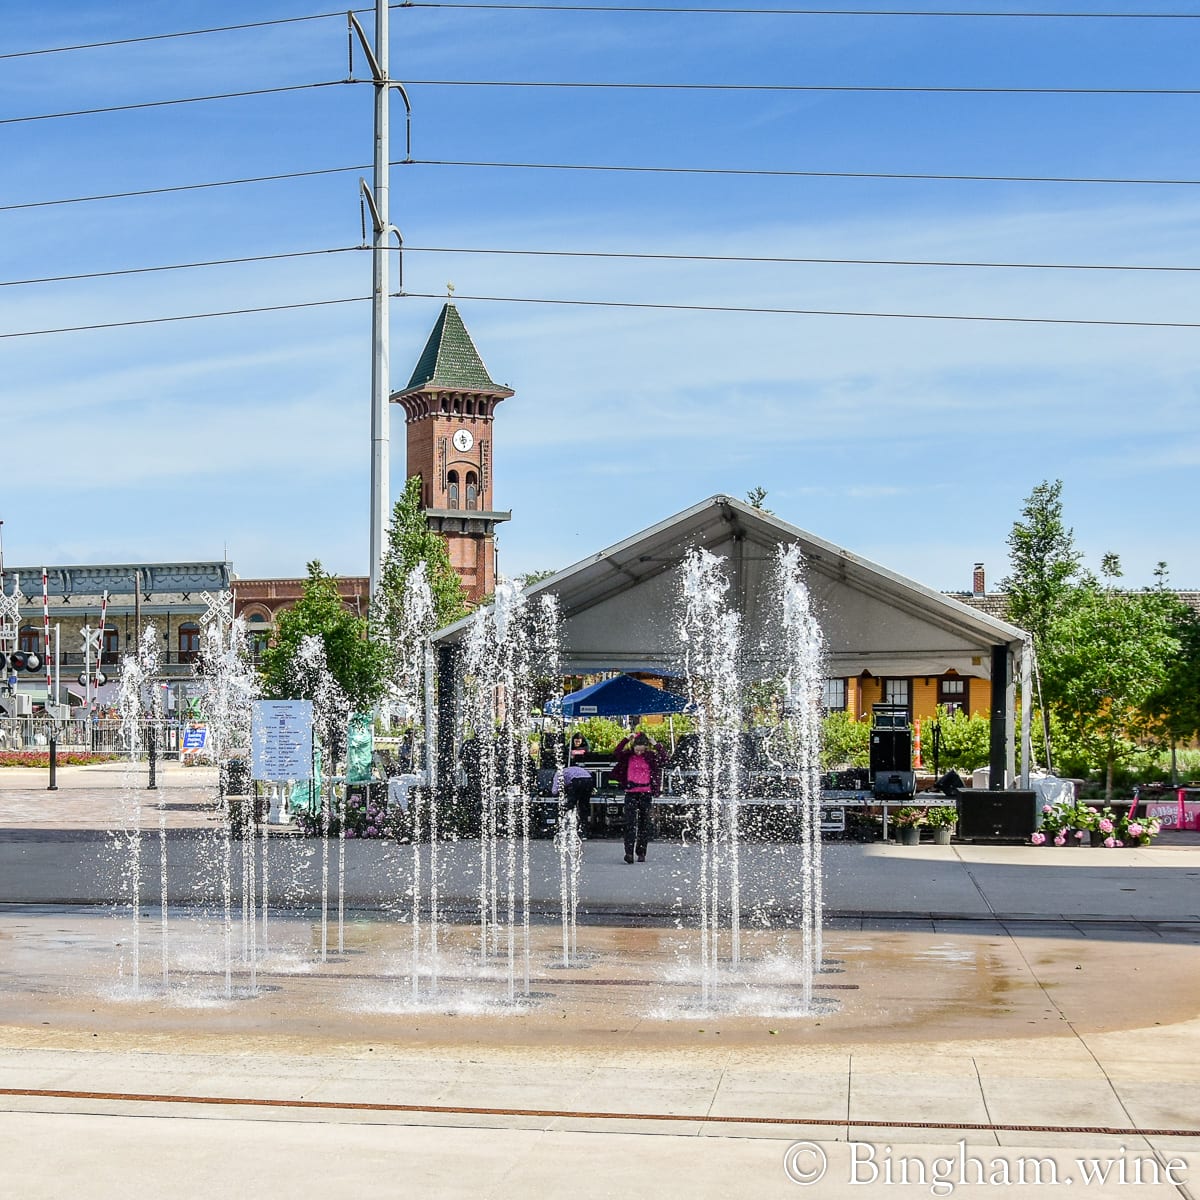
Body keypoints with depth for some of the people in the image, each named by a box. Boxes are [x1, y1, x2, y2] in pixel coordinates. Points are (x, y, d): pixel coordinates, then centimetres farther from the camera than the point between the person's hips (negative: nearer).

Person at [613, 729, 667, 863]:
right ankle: (629, 852, -17)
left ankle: (641, 852, 14)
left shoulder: (651, 757, 3)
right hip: (631, 793, -1)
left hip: (646, 793, 1)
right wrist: (626, 739, -16)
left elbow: (664, 759, -10)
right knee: (630, 822, -10)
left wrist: (656, 745, -10)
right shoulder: (628, 755, 2)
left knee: (644, 822, 6)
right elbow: (616, 753, -14)